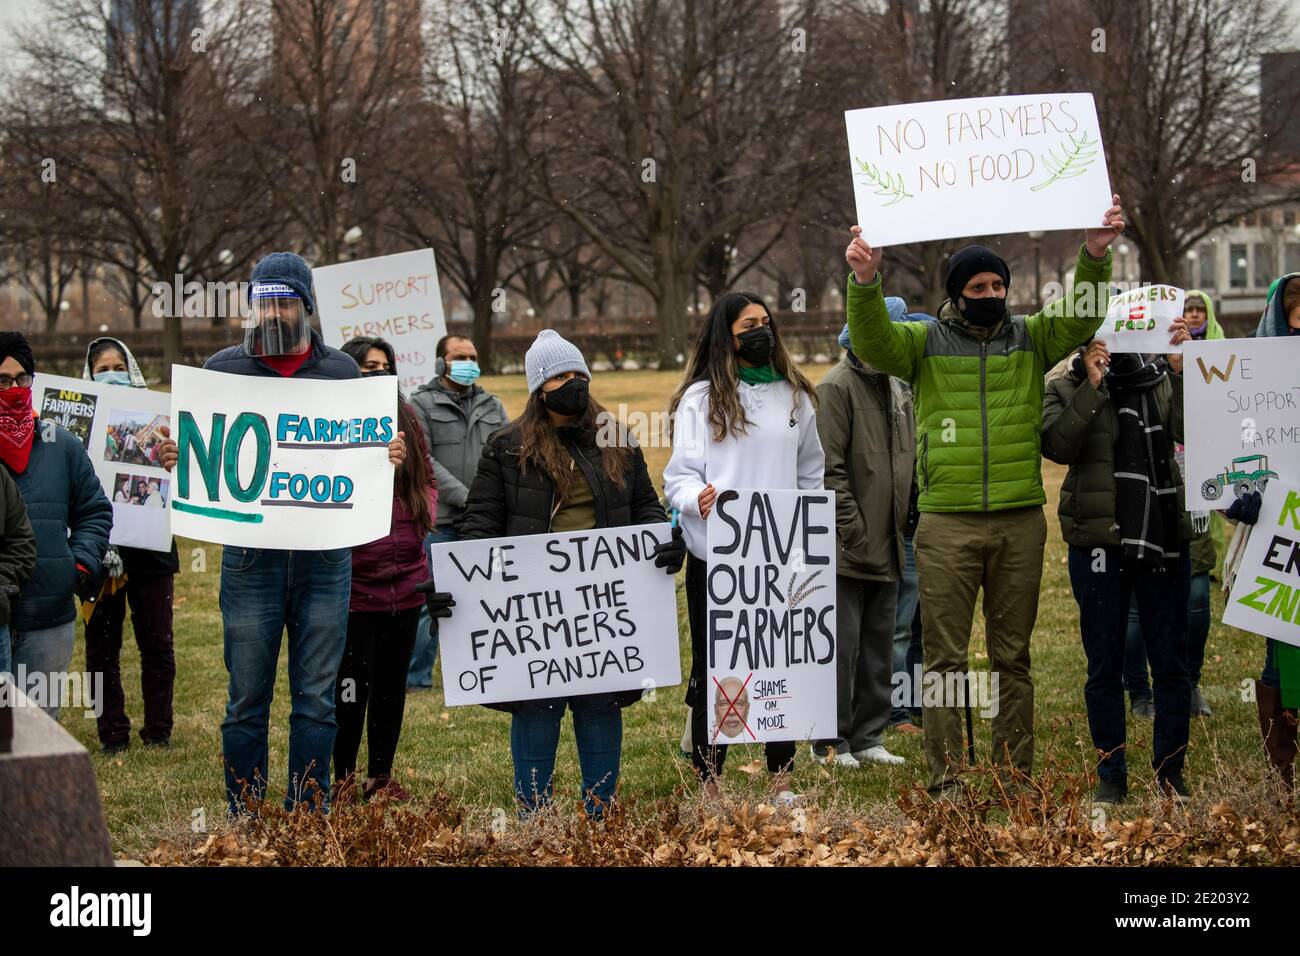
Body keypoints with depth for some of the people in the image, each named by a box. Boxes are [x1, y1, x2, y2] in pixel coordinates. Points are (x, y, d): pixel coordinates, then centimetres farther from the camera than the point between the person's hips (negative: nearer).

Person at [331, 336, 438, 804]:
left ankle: (382, 776, 22)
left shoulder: (404, 417, 11)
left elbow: (426, 476, 20)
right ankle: (343, 778, 10)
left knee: (392, 682, 12)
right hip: (352, 579, -6)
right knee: (352, 685, -3)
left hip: (405, 580, 6)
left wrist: (425, 513, 4)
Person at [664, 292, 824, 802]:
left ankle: (782, 779, 13)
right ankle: (709, 782, 10)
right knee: (712, 670, 3)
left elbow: (812, 473, 19)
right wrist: (697, 500, -26)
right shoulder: (701, 398, -1)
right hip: (715, 555, -3)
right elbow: (679, 475, -5)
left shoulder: (794, 395, 11)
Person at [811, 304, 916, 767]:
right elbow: (829, 469, -16)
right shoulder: (838, 387, -12)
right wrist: (853, 531, -19)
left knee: (879, 647, 13)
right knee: (841, 647, -4)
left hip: (887, 549, 8)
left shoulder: (899, 389, 14)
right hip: (847, 550, -8)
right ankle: (831, 744, 4)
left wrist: (911, 519, 11)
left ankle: (866, 737, 21)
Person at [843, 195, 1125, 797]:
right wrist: (865, 282, -28)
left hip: (1020, 521, 2)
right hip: (947, 523, -2)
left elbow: (1079, 320, -1)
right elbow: (871, 342, -10)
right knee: (946, 658, 0)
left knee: (1013, 657, 9)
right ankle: (945, 783, 4)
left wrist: (1095, 257, -16)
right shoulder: (925, 343, 5)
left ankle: (1015, 779, 14)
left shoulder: (1030, 339, 11)